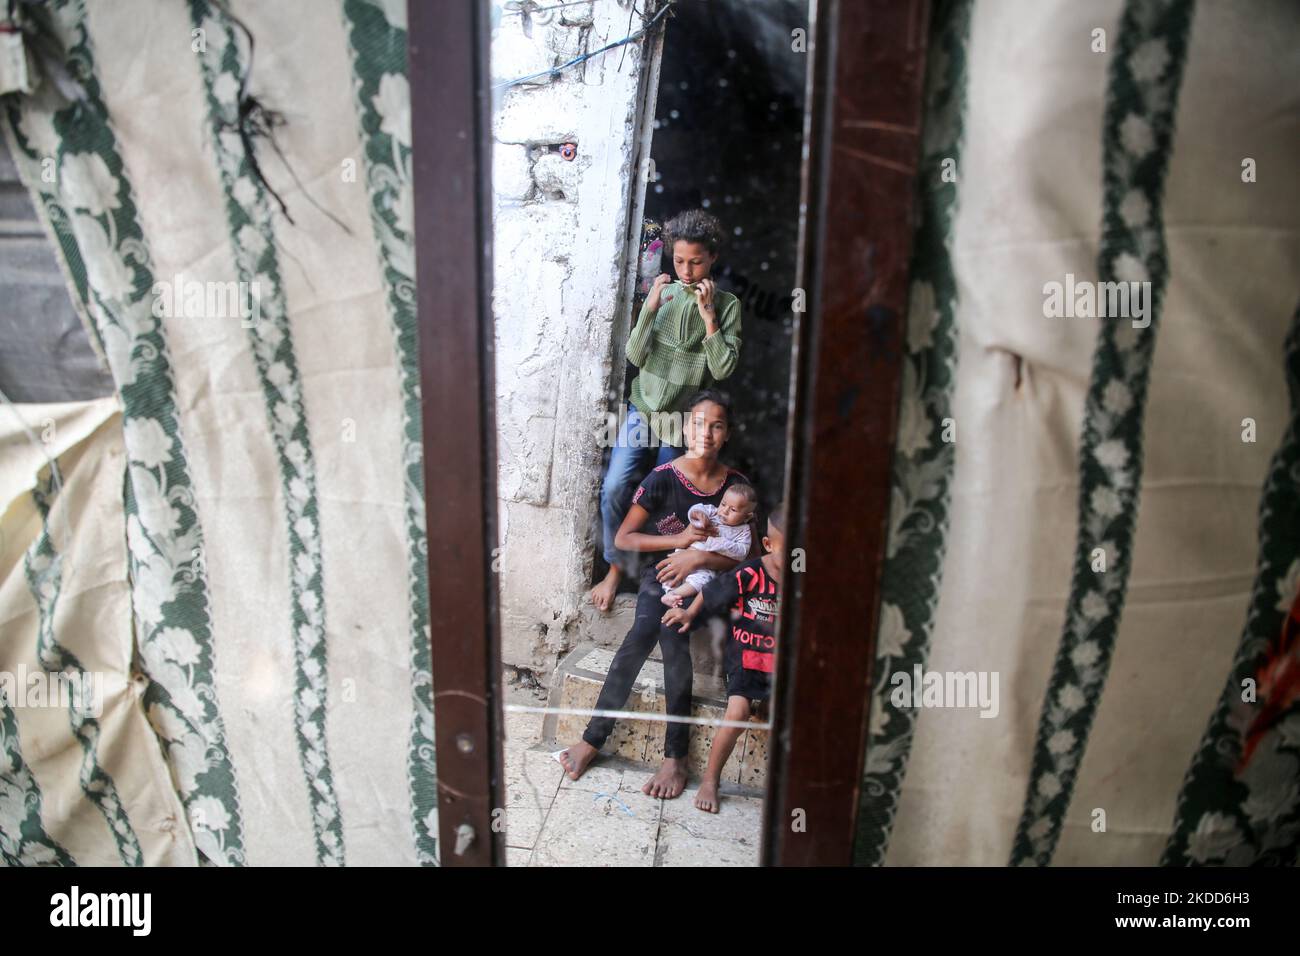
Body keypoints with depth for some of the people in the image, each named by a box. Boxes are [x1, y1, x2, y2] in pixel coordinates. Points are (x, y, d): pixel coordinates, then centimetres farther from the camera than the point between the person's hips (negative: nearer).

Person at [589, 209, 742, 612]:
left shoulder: (727, 305, -5)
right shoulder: (663, 294, 3)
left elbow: (722, 369, -14)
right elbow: (635, 356, -2)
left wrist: (708, 315, -20)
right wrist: (649, 308, -14)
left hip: (683, 421, -2)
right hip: (642, 410, 2)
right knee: (614, 490, -10)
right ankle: (616, 567, 9)